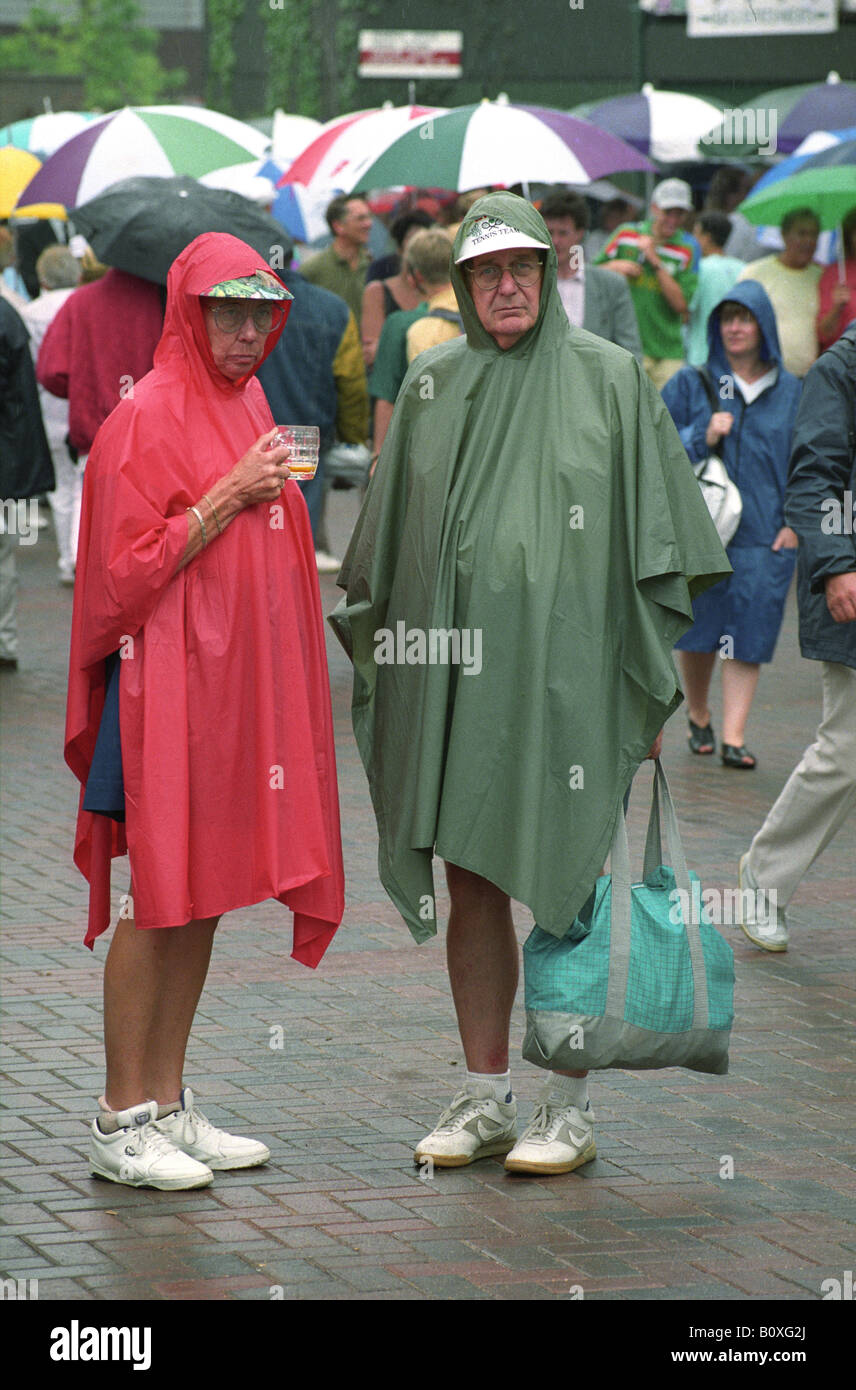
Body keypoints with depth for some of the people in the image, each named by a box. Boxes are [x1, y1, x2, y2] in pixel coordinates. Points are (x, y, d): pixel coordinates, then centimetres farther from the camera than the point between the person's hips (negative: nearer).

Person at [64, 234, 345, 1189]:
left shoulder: (248, 405, 15)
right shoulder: (146, 416, -11)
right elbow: (130, 569, -16)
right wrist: (229, 497, -18)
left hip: (242, 680, 8)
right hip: (168, 681, -8)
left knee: (206, 896, 10)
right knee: (159, 899, -5)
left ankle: (168, 1105, 16)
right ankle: (120, 1121, 1)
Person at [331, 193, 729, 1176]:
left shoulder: (609, 378, 1)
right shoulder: (430, 387, 9)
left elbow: (657, 541, 0)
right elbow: (387, 546, 15)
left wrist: (654, 684, -4)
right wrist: (386, 666, 10)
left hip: (563, 675, -3)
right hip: (452, 677, 3)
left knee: (564, 883, 0)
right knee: (470, 881, 6)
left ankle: (570, 1107, 8)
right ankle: (484, 1100, 15)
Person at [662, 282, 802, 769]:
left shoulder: (793, 392, 8)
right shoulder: (691, 385, 5)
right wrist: (702, 438, -13)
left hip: (765, 536, 0)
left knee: (748, 637, -5)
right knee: (699, 632, 4)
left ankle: (734, 737, -3)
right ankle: (698, 716, 28)